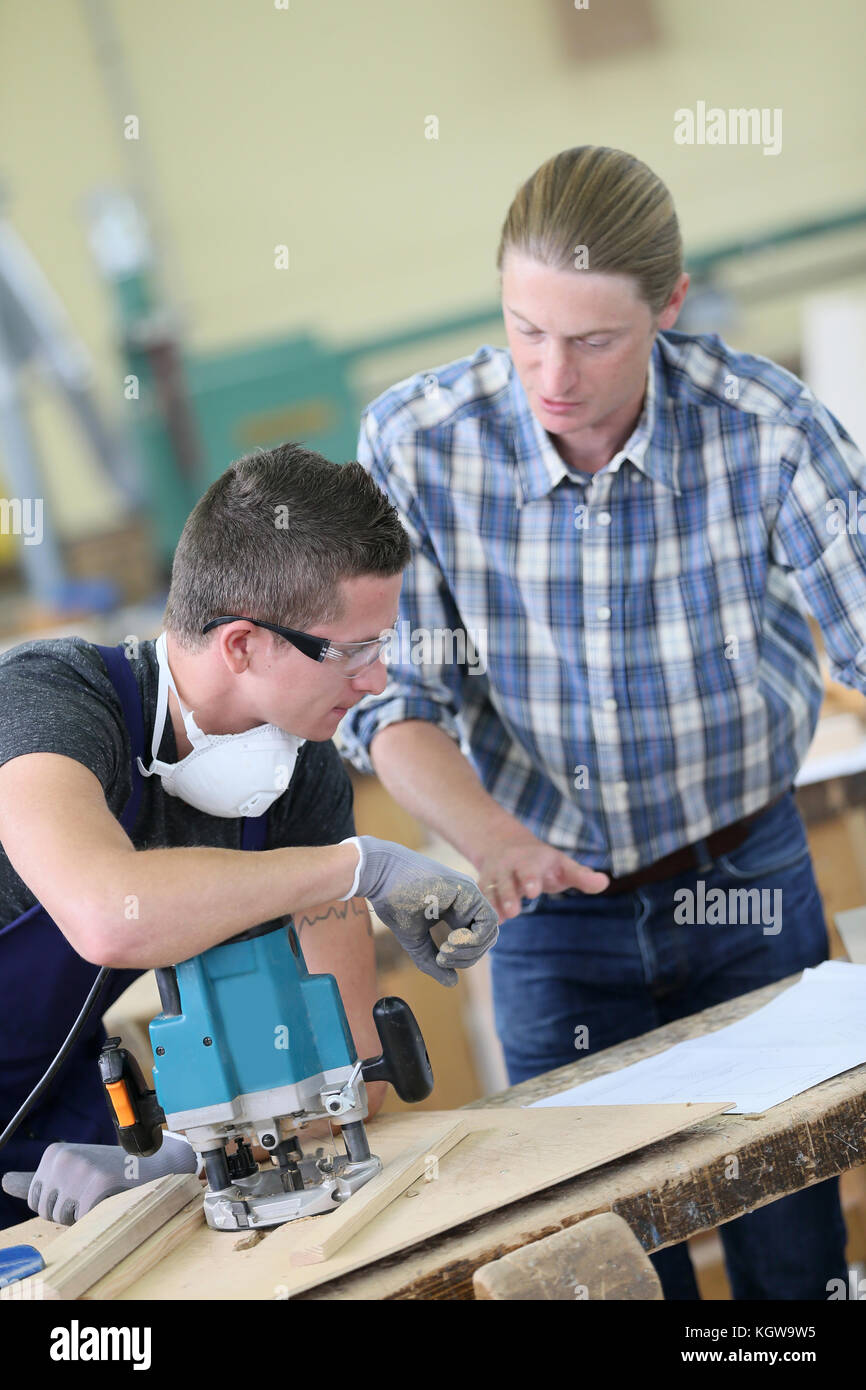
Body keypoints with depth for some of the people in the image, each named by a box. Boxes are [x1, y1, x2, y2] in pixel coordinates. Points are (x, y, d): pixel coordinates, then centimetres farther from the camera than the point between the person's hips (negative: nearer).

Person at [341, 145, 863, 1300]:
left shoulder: (767, 427, -20)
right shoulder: (413, 442, -17)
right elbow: (391, 696, -12)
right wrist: (484, 829, -31)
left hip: (748, 875, 0)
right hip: (556, 900, 0)